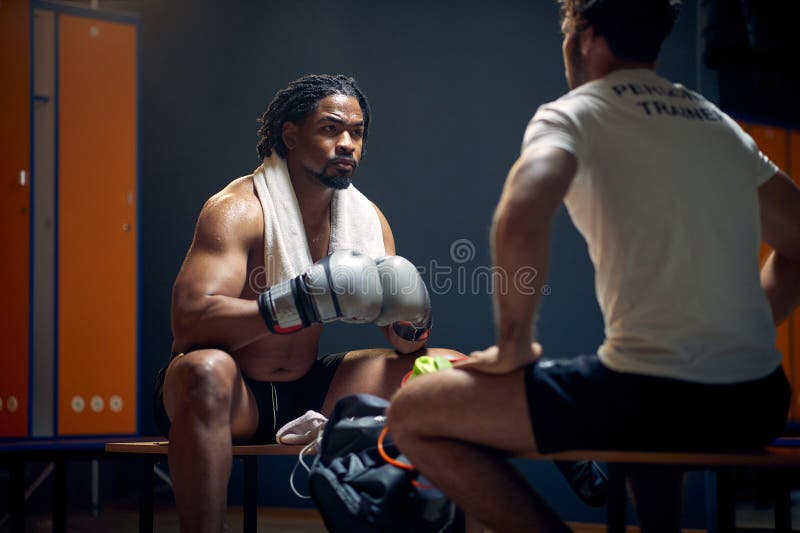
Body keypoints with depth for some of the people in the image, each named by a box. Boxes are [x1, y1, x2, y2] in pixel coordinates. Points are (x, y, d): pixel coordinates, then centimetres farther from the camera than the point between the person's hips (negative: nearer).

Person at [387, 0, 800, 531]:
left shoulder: (573, 114, -3)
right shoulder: (720, 124, 17)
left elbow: (520, 223, -23)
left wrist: (513, 348, -9)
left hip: (652, 398, -7)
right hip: (757, 403, 8)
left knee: (413, 414, 3)